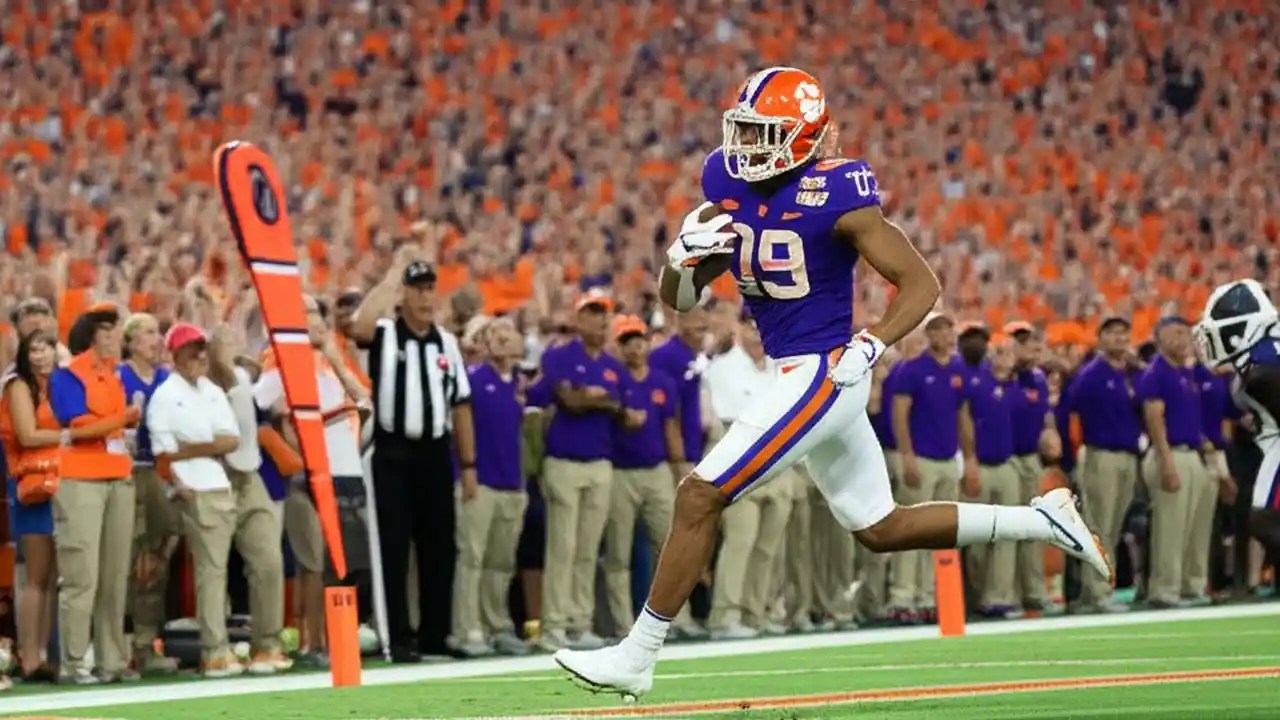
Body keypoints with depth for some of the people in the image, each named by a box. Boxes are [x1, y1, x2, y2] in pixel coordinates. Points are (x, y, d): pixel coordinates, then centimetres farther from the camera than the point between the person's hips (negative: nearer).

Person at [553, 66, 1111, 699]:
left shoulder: (833, 195, -16)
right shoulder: (728, 186, 5)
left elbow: (921, 283, -13)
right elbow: (677, 298, 10)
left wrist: (871, 345, -26)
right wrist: (685, 255, -12)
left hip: (822, 373, -9)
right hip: (798, 377, 9)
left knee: (699, 498, -11)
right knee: (881, 529, 18)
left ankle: (638, 656, -4)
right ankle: (1043, 520, 26)